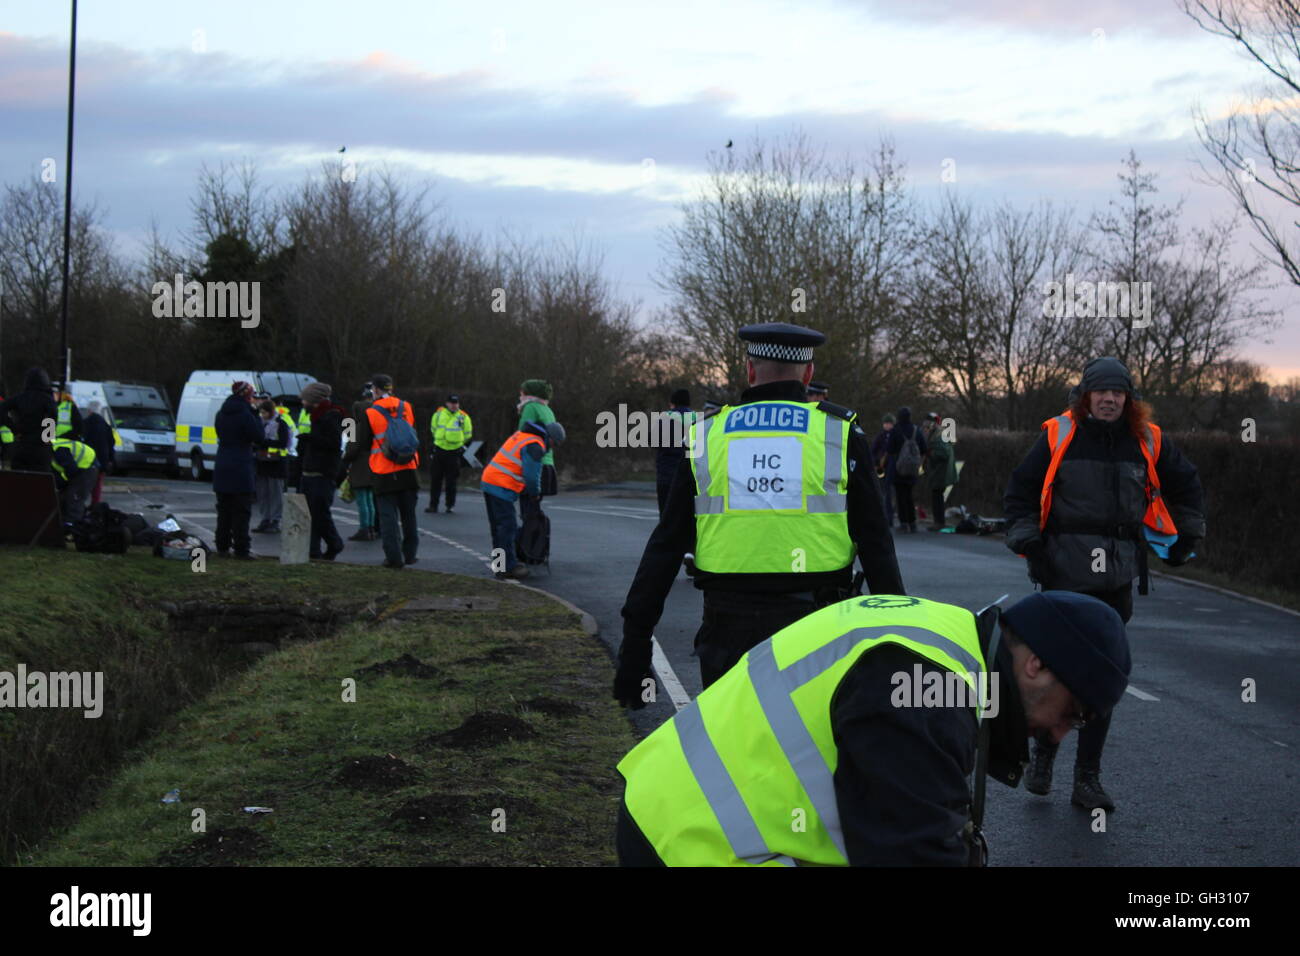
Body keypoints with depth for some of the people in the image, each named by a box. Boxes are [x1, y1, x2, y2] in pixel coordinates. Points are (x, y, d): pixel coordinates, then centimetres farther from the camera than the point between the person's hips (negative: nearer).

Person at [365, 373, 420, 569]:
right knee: (408, 514, 15)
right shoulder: (406, 408, 4)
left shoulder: (371, 413, -8)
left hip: (385, 474, -4)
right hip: (409, 470, 4)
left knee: (388, 516, 0)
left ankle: (394, 558, -6)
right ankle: (410, 554, 23)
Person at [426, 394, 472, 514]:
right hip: (439, 450, 2)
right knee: (435, 479, 3)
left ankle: (450, 505, 14)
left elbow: (468, 434, 6)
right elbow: (433, 428, 17)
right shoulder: (439, 414, 1)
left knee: (451, 481, 3)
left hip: (454, 451, -2)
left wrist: (458, 441, 9)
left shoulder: (463, 417, -5)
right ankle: (433, 505, 9)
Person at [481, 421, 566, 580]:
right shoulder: (535, 446, -12)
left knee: (498, 527, 15)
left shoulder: (520, 435, 17)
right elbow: (532, 475, -15)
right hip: (502, 489, -9)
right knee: (507, 527, -4)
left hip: (488, 481, 9)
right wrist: (535, 493, 5)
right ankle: (508, 567, -1)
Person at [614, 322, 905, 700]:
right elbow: (875, 544, -1)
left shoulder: (707, 435, 6)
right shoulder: (839, 434, 2)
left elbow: (665, 547, 4)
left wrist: (635, 644, 6)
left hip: (728, 630, 1)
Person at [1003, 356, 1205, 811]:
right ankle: (1043, 753, 20)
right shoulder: (1059, 436, -1)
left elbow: (1185, 483, 23)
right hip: (1065, 571, -2)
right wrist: (1028, 543, -2)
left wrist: (1187, 536, 20)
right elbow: (1019, 492, 6)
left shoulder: (1147, 442, 6)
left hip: (1118, 575, 3)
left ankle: (1088, 777, 11)